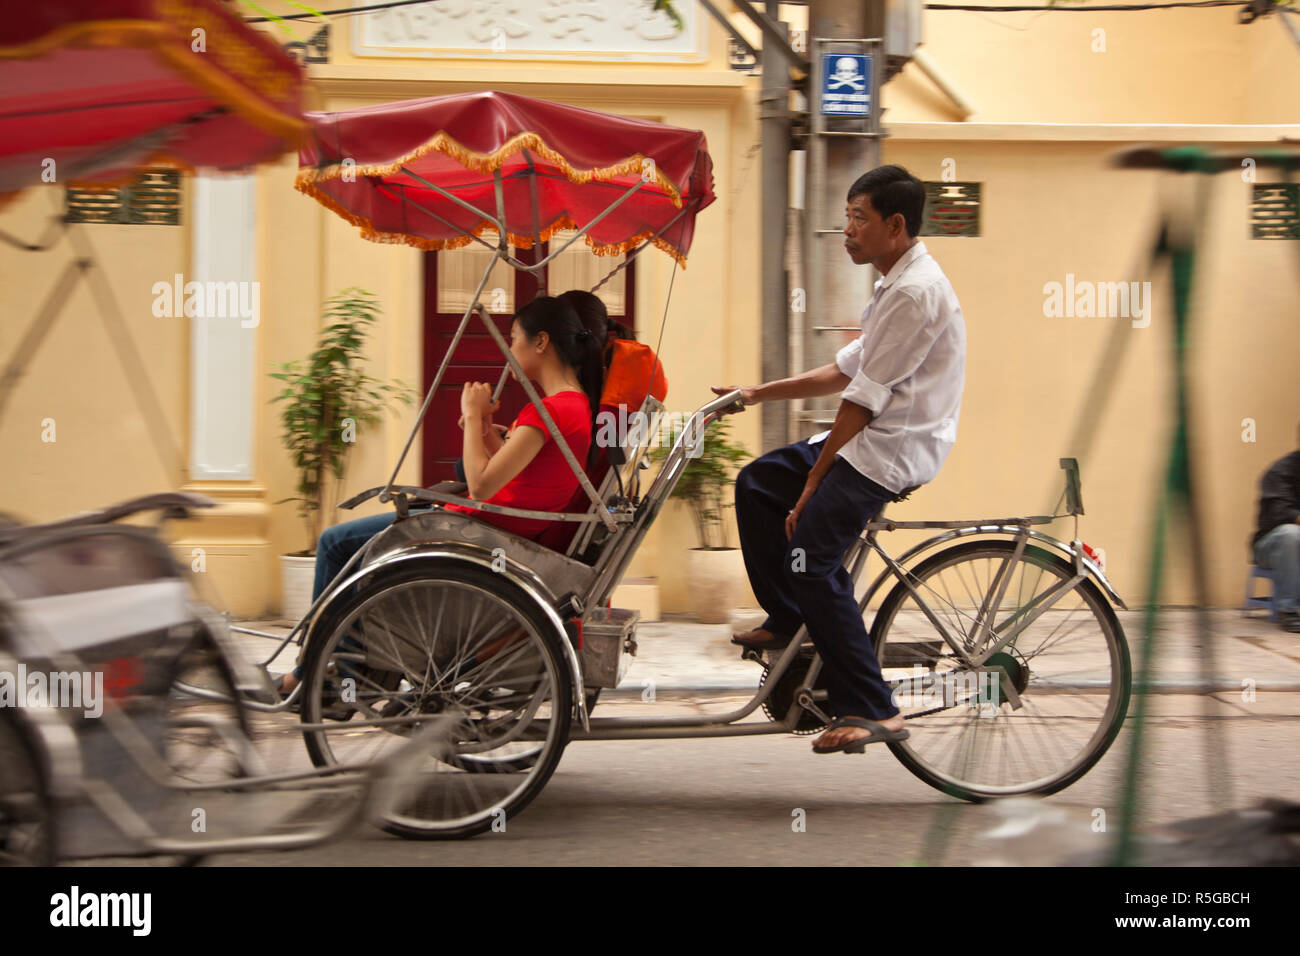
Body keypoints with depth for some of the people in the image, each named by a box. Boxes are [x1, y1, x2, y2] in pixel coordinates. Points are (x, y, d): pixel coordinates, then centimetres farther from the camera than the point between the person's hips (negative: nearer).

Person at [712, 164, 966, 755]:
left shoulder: (916, 291, -18)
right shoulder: (898, 285, 16)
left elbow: (862, 401, -18)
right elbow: (845, 372, 22)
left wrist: (811, 488, -15)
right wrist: (758, 394, 19)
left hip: (896, 451, -11)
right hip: (872, 439, 11)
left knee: (813, 557, -21)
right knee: (757, 484, 15)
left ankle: (873, 711, -18)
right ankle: (784, 621, 24)